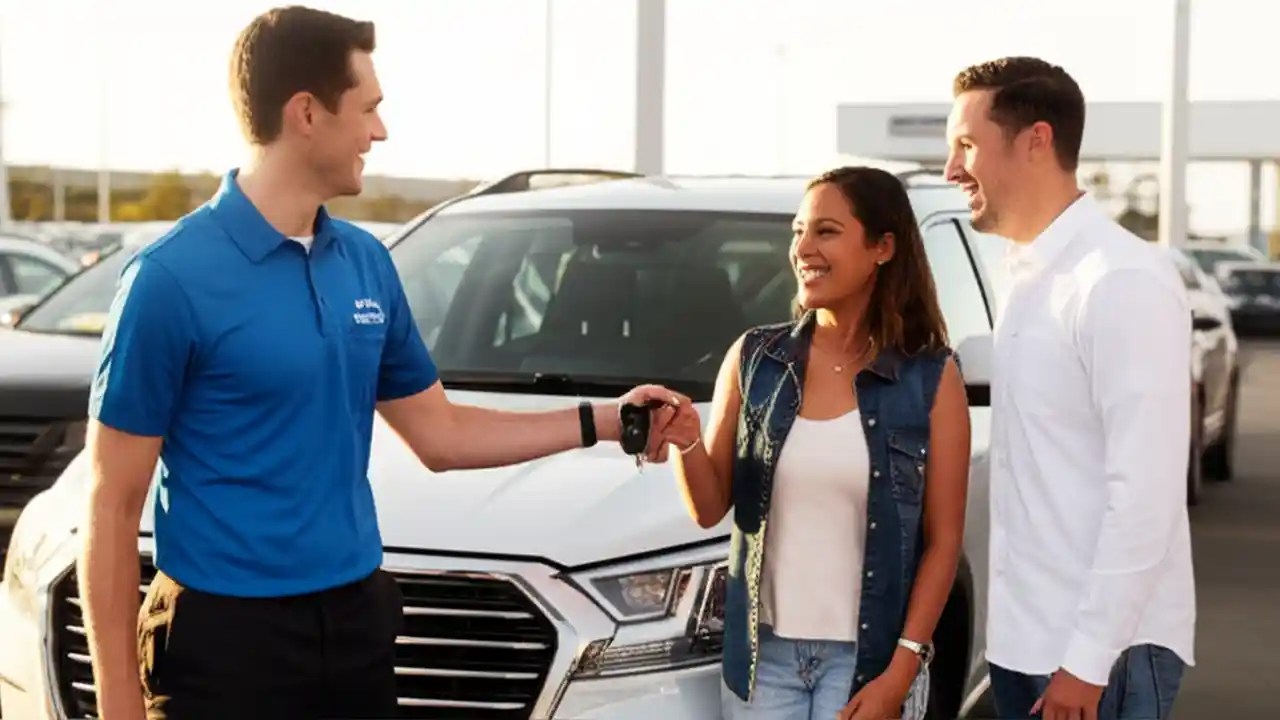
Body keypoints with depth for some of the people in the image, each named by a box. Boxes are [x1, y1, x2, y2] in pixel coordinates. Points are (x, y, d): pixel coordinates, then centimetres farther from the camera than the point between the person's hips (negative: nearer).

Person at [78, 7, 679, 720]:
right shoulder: (172, 280, -14)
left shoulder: (367, 263, 5)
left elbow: (438, 433, 16)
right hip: (226, 635, -6)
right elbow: (113, 510, -11)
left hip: (357, 621, 6)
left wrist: (602, 420, 10)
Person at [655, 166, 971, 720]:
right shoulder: (753, 358, 2)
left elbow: (943, 540, -4)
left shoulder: (931, 378, -5)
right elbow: (710, 509, 5)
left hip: (865, 657, -2)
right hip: (761, 651, 2)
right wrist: (687, 444, -15)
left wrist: (902, 669, -11)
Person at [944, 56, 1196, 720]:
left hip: (1103, 645, -8)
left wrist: (1088, 658, -20)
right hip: (1022, 635, 8)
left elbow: (1145, 493, -20)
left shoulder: (1122, 280, -17)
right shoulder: (1027, 275, 10)